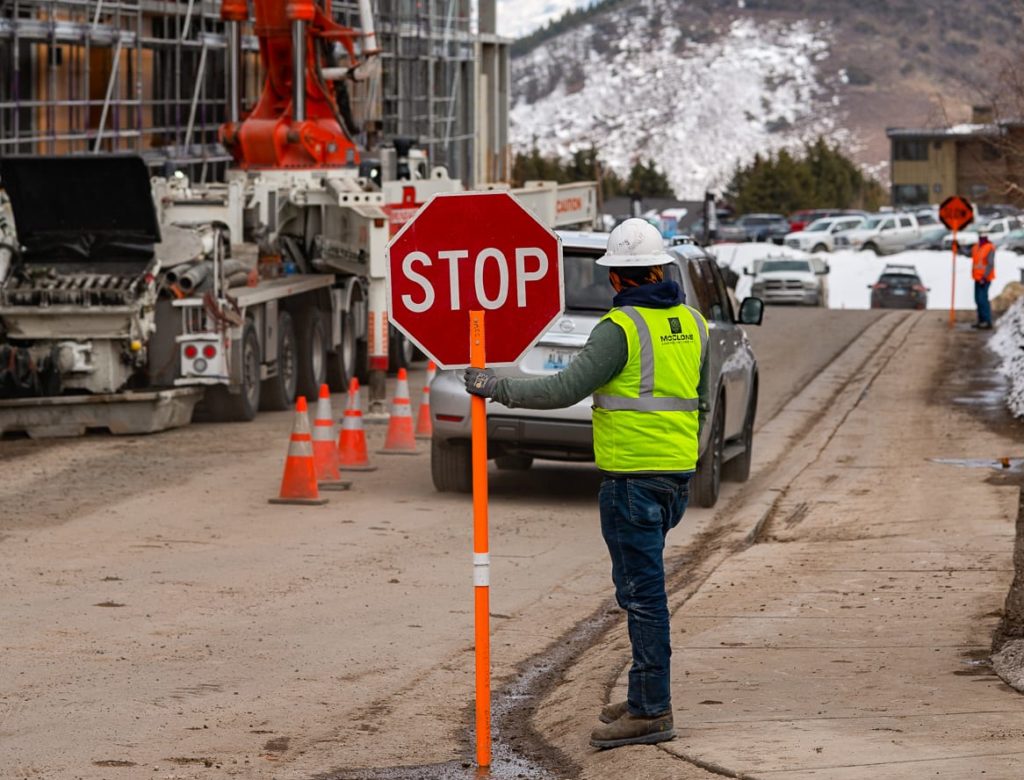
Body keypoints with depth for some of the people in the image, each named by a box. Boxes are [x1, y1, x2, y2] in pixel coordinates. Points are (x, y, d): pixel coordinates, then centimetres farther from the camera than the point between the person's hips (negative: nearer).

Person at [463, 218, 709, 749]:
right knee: (641, 586, 17)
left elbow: (566, 389, -17)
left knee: (642, 590, -6)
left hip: (633, 479, -8)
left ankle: (651, 711, -4)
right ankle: (645, 696, 21)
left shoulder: (621, 328, -13)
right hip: (677, 473, 8)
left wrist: (498, 389, -10)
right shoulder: (691, 323, 11)